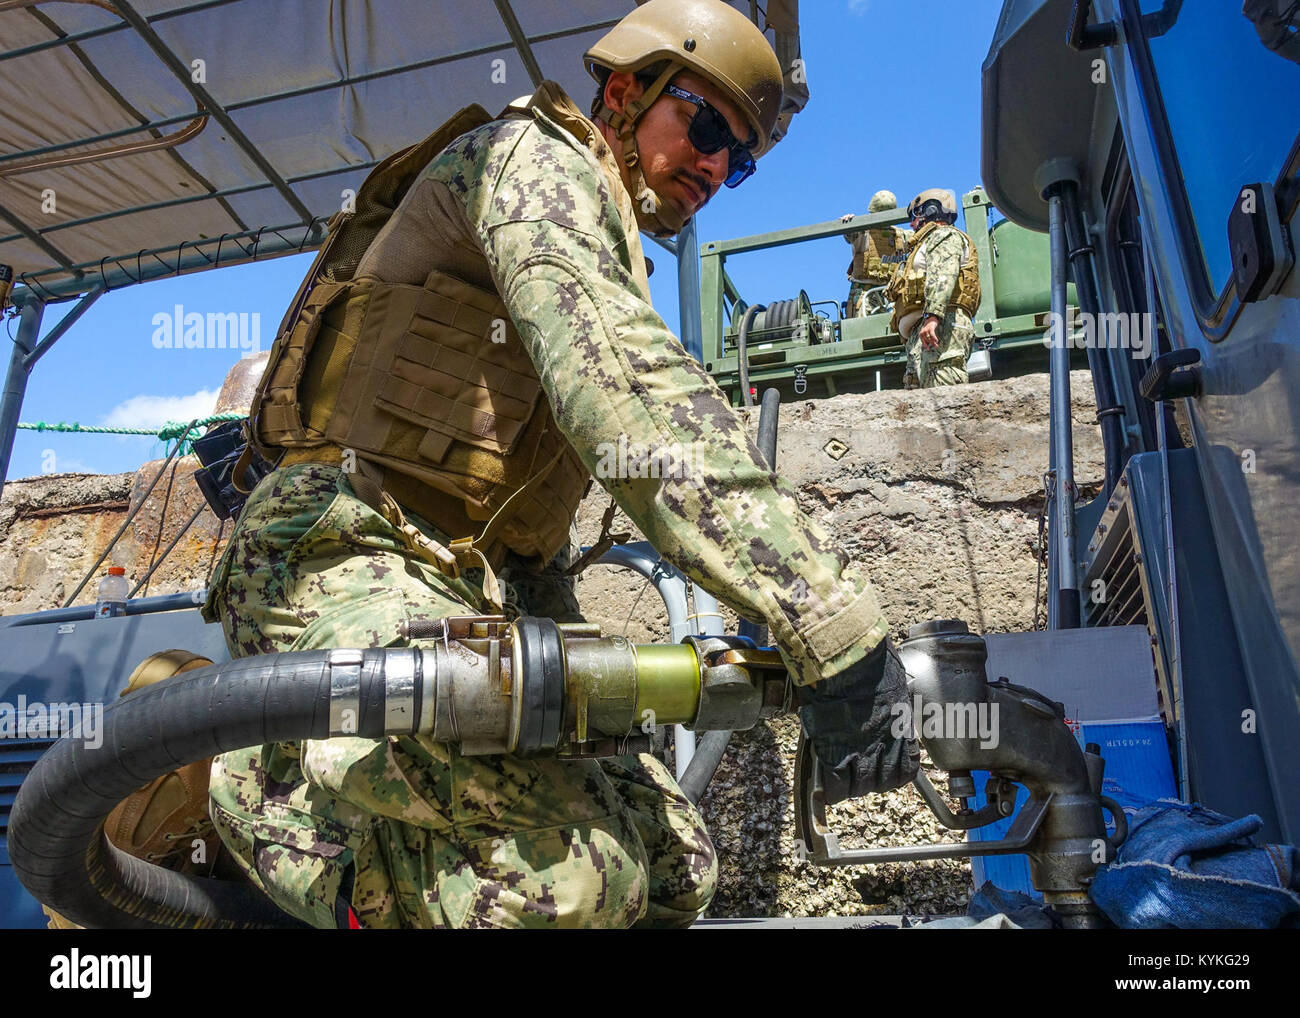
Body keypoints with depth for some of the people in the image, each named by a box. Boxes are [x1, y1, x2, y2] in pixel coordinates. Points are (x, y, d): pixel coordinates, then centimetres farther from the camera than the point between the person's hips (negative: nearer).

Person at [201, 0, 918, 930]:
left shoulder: (600, 265, 28)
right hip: (350, 563, -9)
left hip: (475, 598, 9)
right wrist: (834, 624, -30)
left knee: (676, 870, 0)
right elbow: (627, 389, -23)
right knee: (576, 878, -27)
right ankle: (264, 780, -7)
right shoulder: (535, 156, -1)